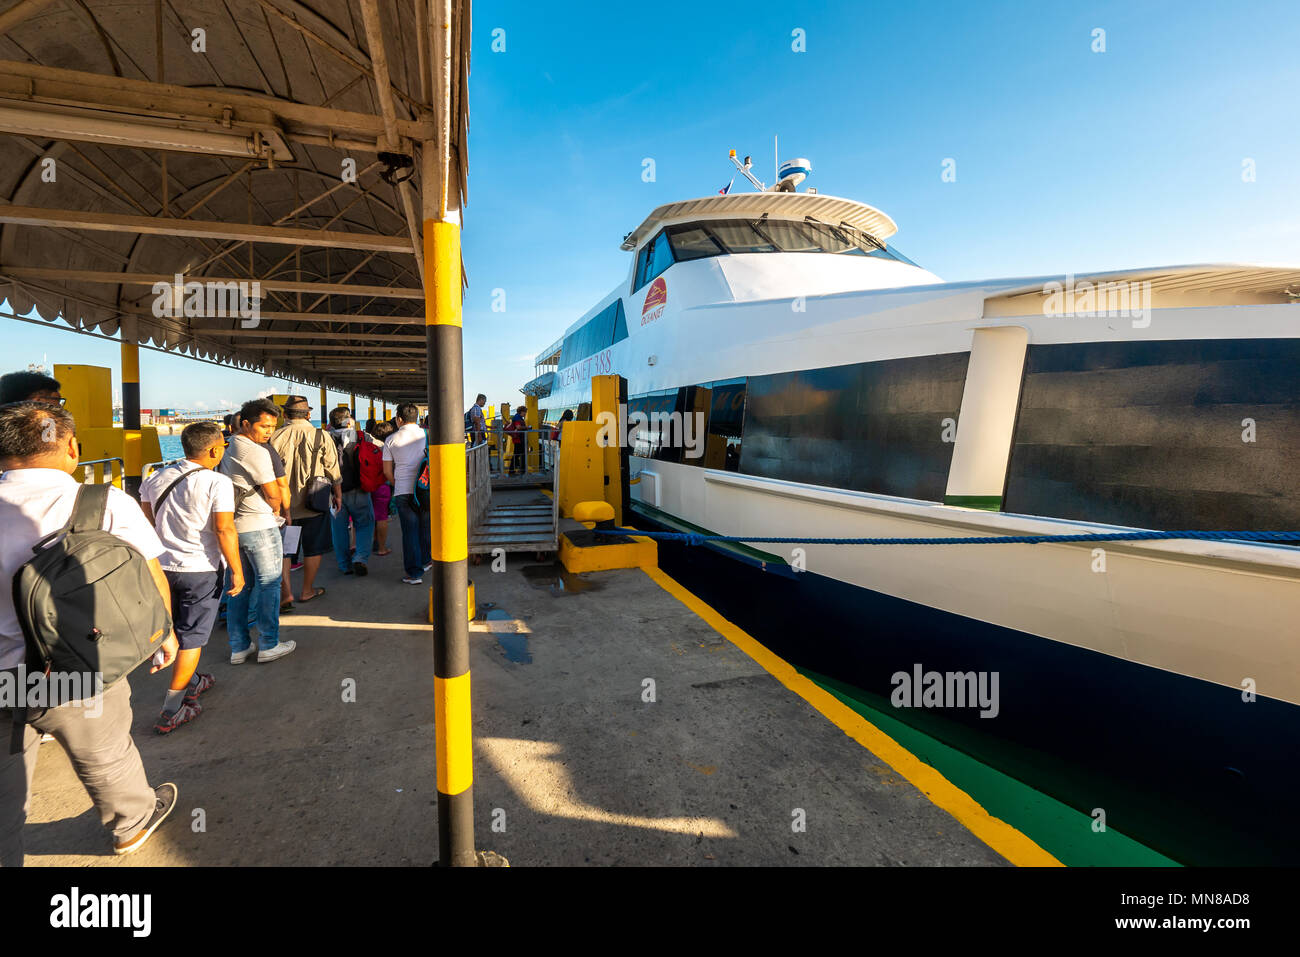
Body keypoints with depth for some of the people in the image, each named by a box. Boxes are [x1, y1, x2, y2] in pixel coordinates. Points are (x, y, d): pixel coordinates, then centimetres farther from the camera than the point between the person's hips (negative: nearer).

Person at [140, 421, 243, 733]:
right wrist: (237, 571, -14)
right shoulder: (217, 482, -16)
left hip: (161, 566, 7)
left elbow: (146, 520, 12)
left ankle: (191, 682, 42)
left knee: (175, 629, 24)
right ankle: (170, 712, 9)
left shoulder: (156, 478, 5)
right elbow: (224, 529, -20)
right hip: (201, 570, -7)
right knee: (192, 638, 5)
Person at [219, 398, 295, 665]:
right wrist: (275, 512, 6)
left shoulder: (230, 447, 12)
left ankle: (238, 647, 22)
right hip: (259, 526, -9)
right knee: (268, 584, 2)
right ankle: (268, 646, 10)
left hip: (233, 525, 9)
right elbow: (273, 495, -13)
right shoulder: (255, 452, -17)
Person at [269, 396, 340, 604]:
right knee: (313, 548, 11)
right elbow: (333, 471, -4)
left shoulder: (275, 437, -5)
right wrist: (338, 495, 10)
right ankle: (307, 591, 20)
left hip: (283, 503, 2)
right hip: (313, 501, -2)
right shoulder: (321, 437, -10)